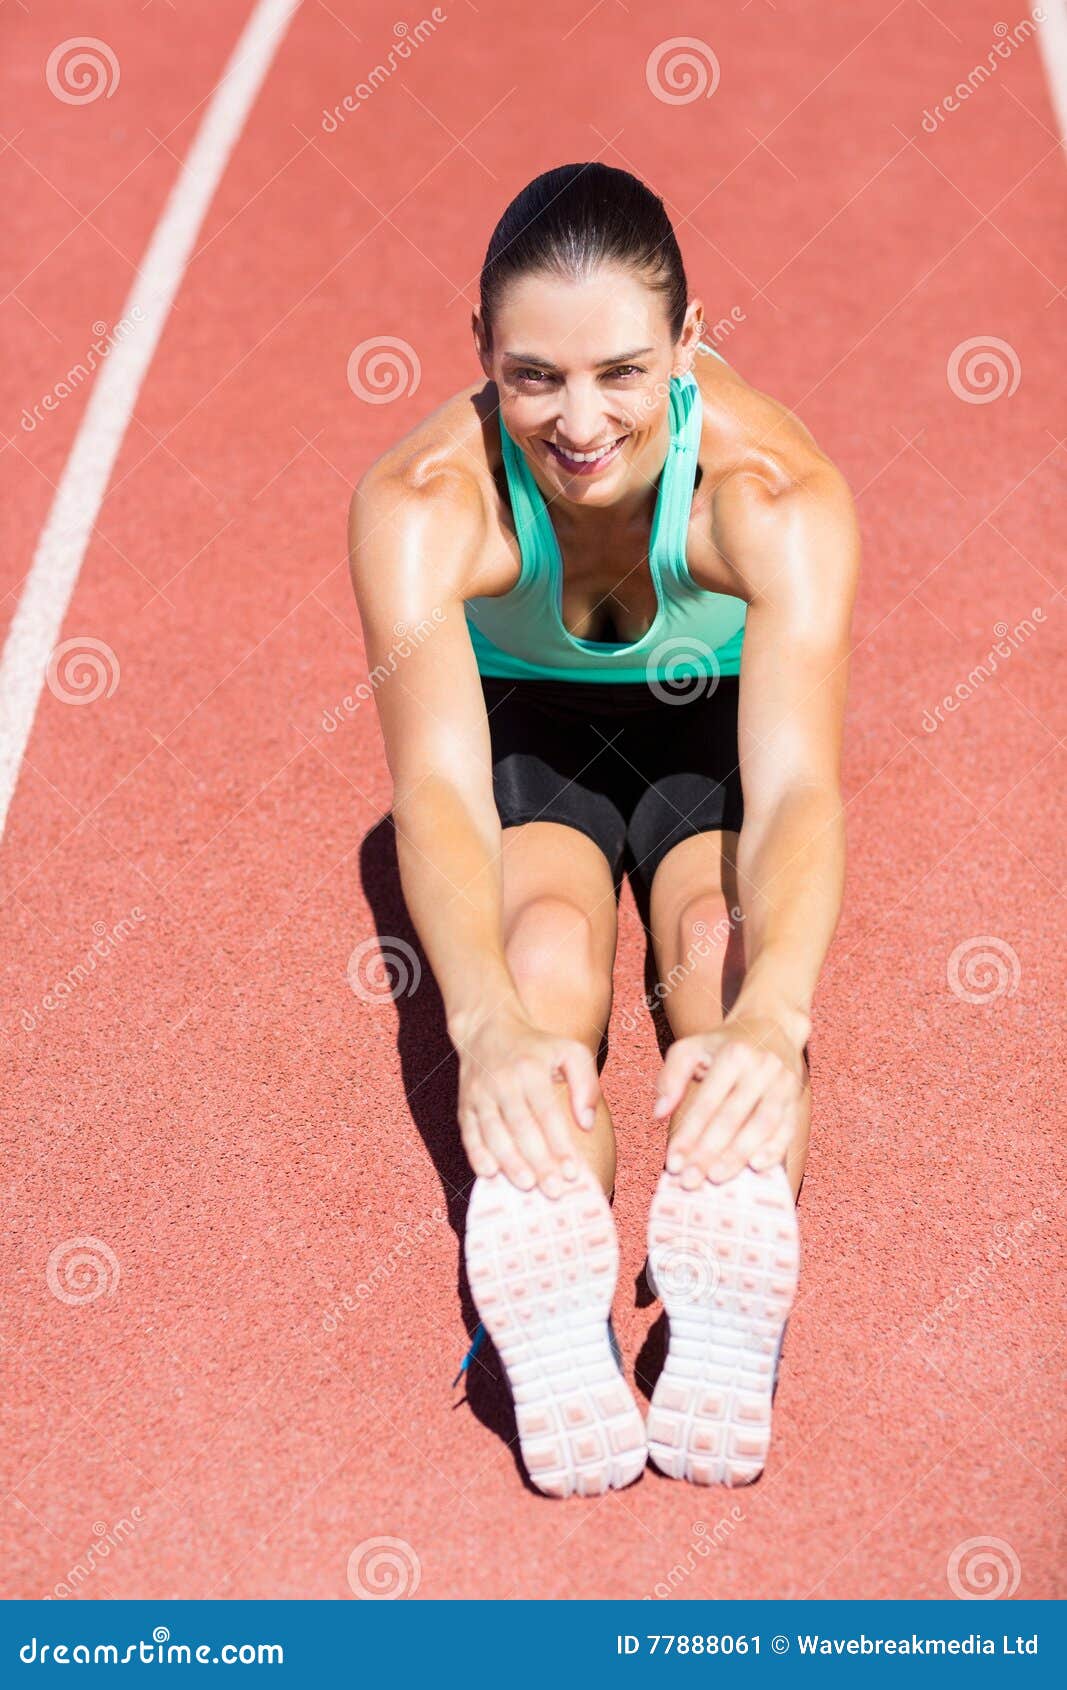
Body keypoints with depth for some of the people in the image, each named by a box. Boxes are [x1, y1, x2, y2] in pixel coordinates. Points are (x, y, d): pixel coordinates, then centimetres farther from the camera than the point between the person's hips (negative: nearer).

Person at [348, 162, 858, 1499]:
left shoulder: (780, 492, -33)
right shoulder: (421, 502, -31)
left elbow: (799, 784, -44)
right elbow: (437, 785, -44)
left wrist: (770, 1016, -64)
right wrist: (487, 1020, -63)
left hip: (713, 725, 0)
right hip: (526, 731, 0)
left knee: (724, 935, -32)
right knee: (544, 943, -32)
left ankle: (728, 1295, -53)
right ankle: (548, 1305, -53)